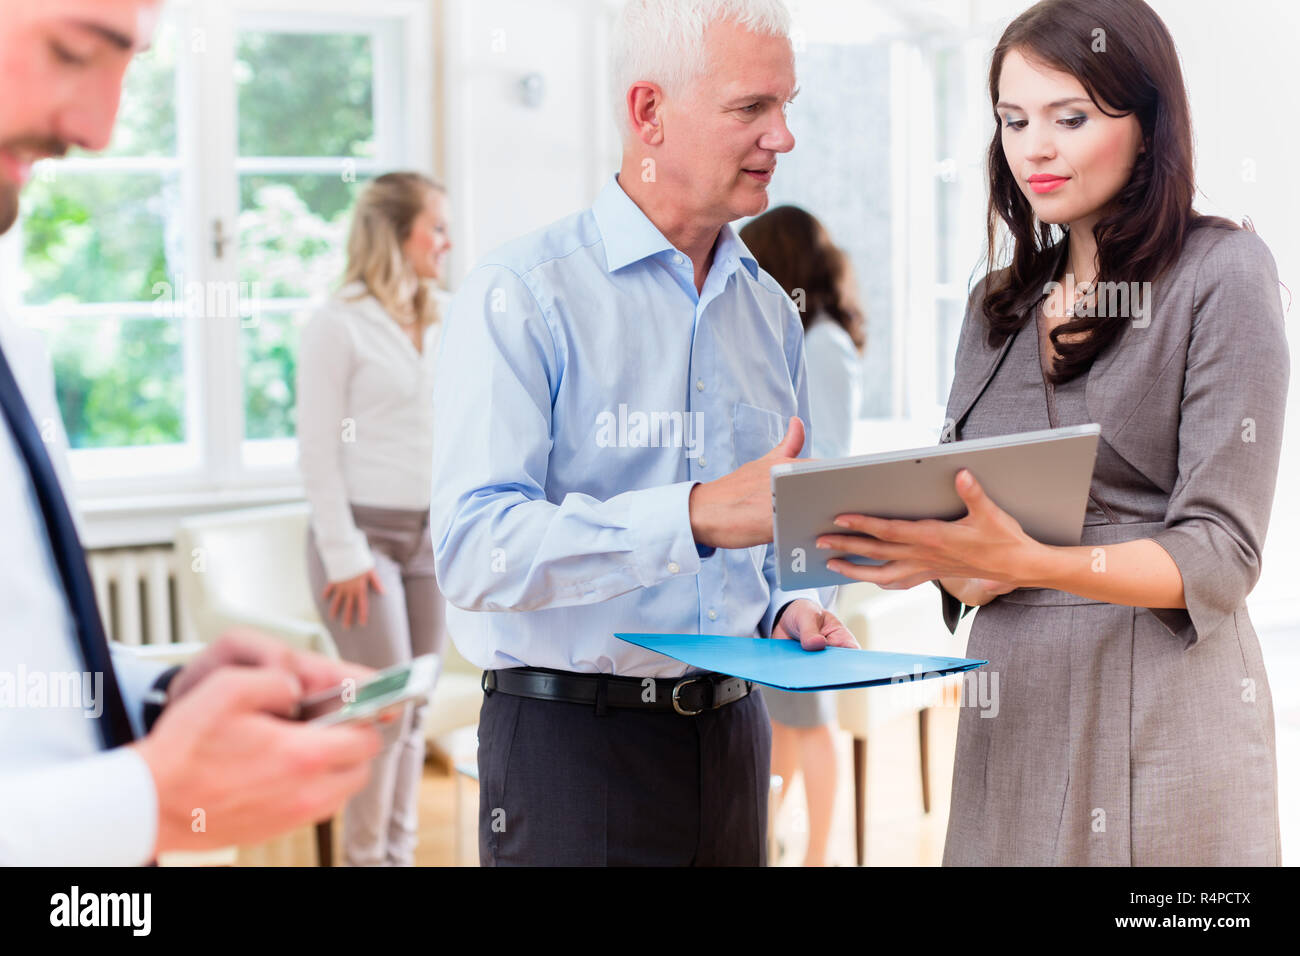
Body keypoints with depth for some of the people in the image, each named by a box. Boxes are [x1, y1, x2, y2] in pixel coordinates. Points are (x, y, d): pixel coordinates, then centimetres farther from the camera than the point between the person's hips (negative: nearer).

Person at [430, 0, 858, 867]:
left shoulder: (770, 309, 11)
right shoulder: (520, 297, -11)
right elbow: (473, 551, -23)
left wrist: (788, 608, -1)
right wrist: (697, 514, -32)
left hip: (731, 730, 6)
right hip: (570, 738, -6)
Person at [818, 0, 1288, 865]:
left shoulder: (1222, 271, -5)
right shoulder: (1001, 303, 13)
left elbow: (1219, 554, -11)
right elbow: (969, 551, 12)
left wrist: (1029, 563, -26)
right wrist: (954, 564, -12)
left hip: (1156, 713, -5)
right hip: (1013, 703, 5)